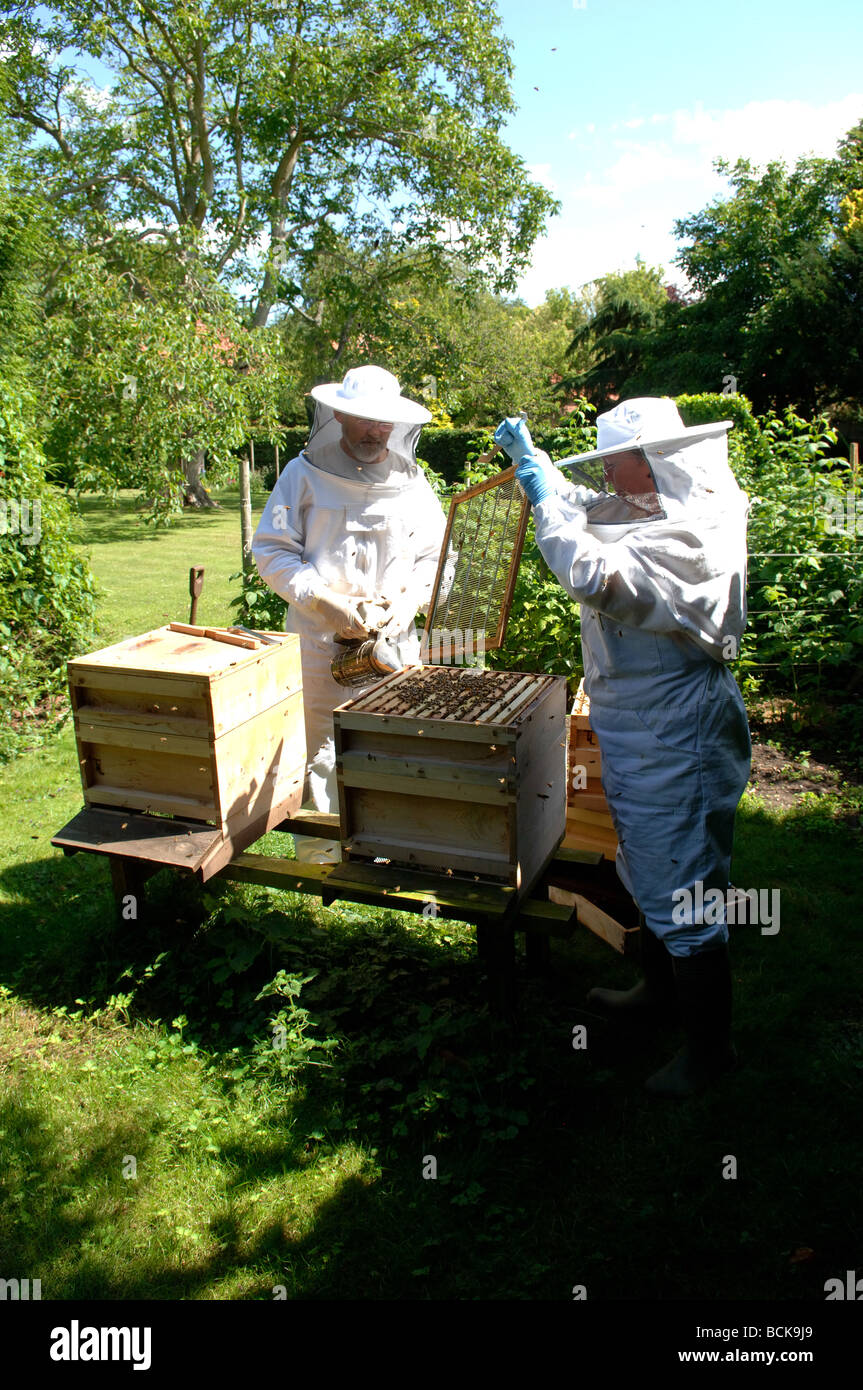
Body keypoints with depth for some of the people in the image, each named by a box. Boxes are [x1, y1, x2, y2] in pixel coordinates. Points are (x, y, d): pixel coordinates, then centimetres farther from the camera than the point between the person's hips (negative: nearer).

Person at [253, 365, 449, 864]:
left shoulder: (411, 481, 10)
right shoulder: (304, 474, 2)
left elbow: (434, 556, 13)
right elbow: (272, 550, -1)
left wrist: (405, 603, -6)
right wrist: (326, 601, -12)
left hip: (393, 641, 2)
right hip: (320, 639, -2)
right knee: (319, 749, 3)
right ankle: (319, 851, 18)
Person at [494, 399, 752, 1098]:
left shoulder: (685, 537, -24)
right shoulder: (649, 514, 9)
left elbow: (592, 573, -37)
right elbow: (585, 508, 27)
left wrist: (544, 493, -23)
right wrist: (532, 456, 19)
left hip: (675, 742, -11)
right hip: (640, 732, 11)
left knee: (685, 892, 2)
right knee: (653, 877, 24)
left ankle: (710, 1043, 19)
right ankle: (661, 990, 44)